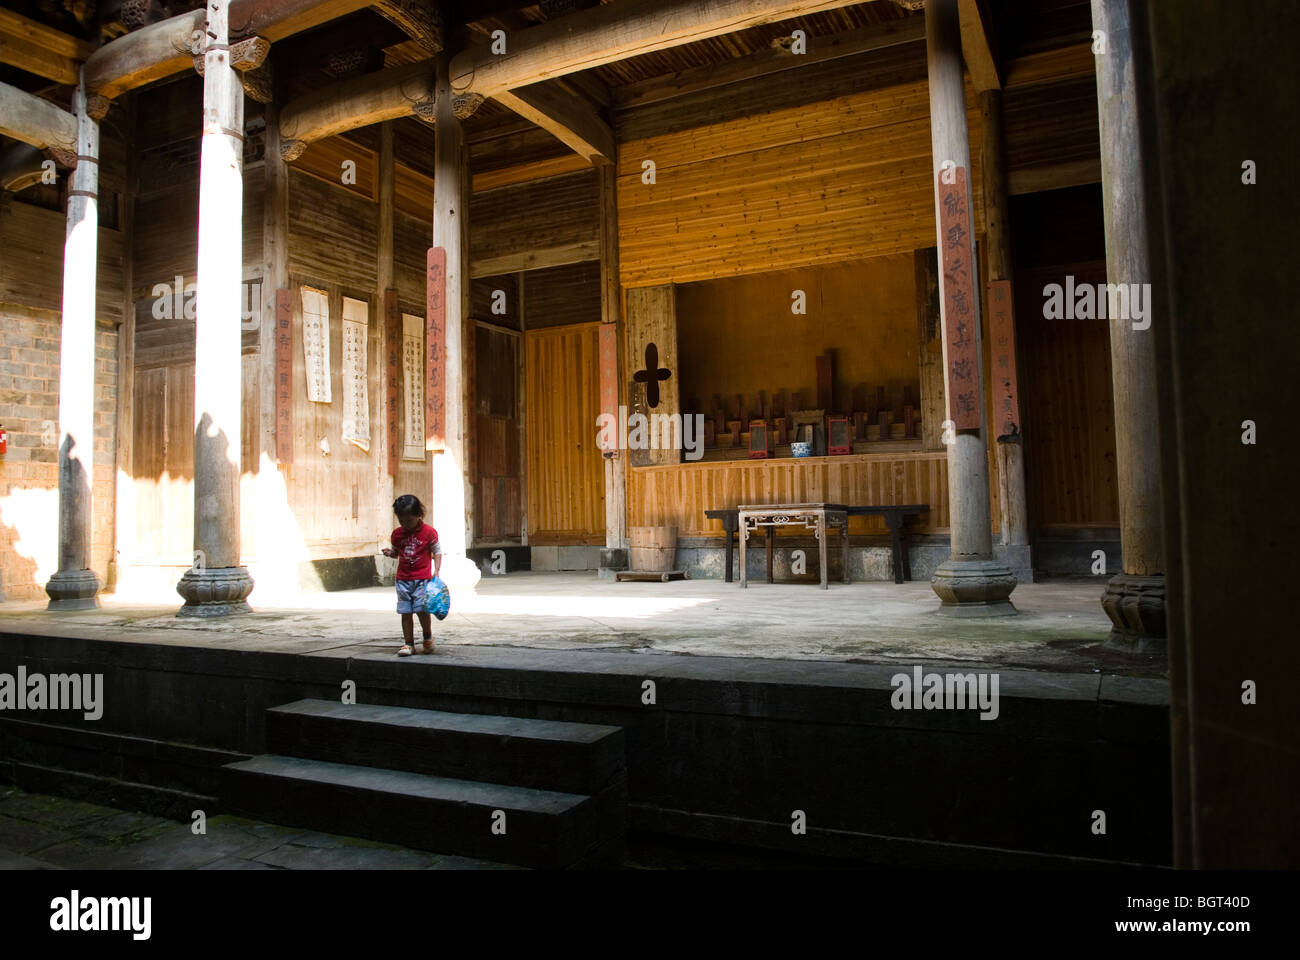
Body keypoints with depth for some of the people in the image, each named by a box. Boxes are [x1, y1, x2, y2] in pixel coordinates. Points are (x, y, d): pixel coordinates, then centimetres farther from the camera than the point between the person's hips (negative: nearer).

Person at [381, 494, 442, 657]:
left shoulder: (429, 532, -5)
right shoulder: (397, 534, 6)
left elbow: (437, 552, 0)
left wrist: (436, 571, -10)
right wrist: (390, 552, -4)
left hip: (422, 578, -4)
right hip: (403, 579, 4)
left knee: (422, 609, -11)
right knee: (405, 612, 4)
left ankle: (428, 638, 13)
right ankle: (408, 643, 12)